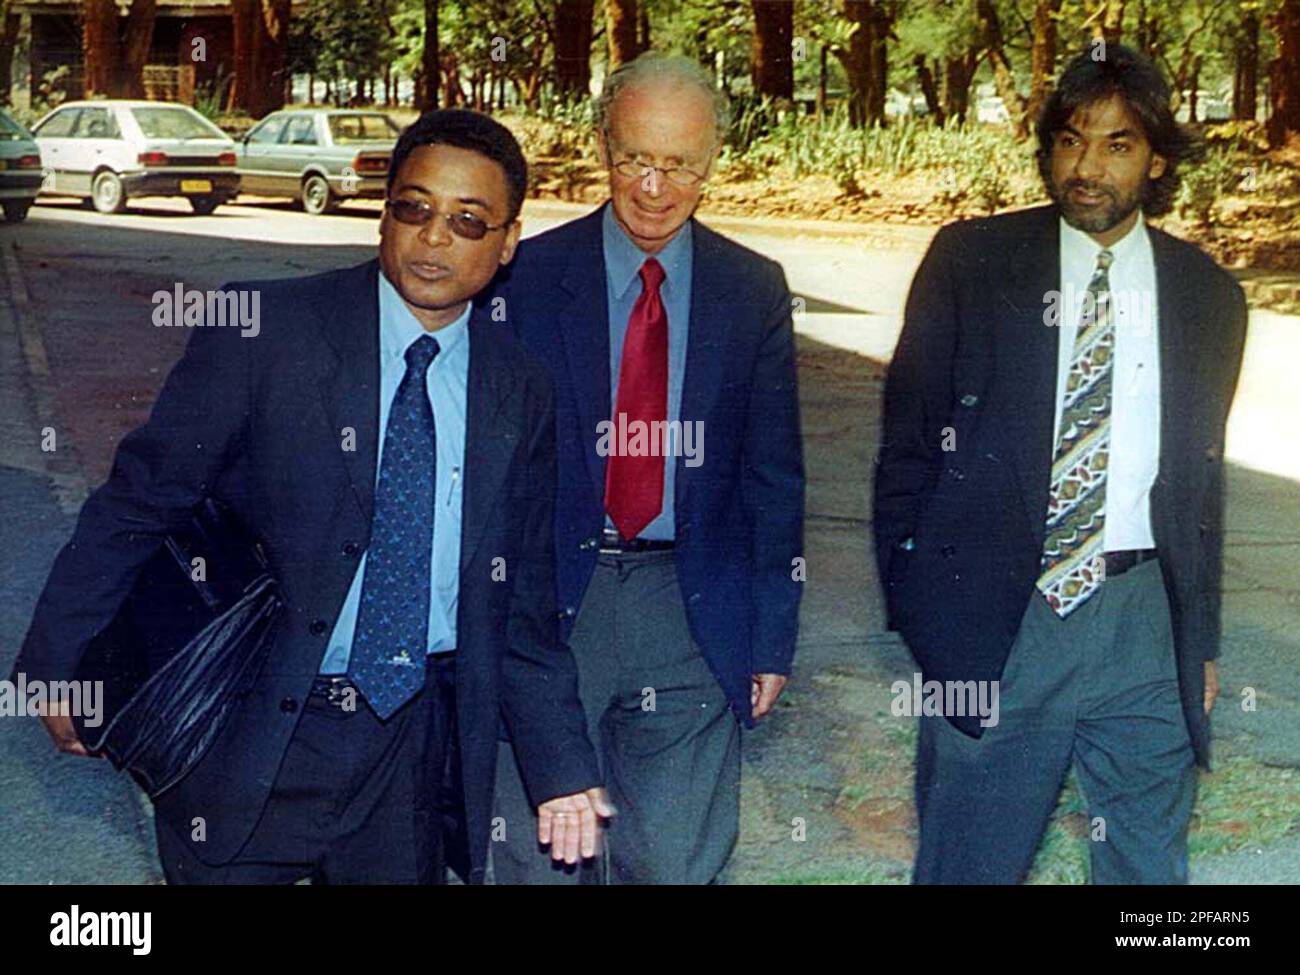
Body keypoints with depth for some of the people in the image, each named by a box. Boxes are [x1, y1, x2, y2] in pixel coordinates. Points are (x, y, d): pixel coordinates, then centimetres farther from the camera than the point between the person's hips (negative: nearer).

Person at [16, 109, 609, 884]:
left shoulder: (521, 393, 3)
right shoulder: (263, 332, -9)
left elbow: (520, 601, 8)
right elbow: (141, 500, -5)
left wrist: (564, 765, 4)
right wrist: (59, 665, -5)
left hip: (412, 748, 3)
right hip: (252, 743, -3)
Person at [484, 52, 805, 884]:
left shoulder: (755, 292, 5)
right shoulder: (527, 276, 0)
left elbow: (775, 476, 8)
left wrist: (773, 637, 5)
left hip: (693, 609, 1)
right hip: (552, 598, -1)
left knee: (678, 862, 5)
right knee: (540, 858, 6)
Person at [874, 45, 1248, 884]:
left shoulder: (1208, 297, 7)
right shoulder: (970, 262, 0)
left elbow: (1203, 476, 13)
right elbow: (908, 435, 2)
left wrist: (1202, 639, 12)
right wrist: (914, 599, -3)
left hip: (1145, 624, 2)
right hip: (995, 616, -2)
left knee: (1149, 865, 12)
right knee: (968, 862, 7)